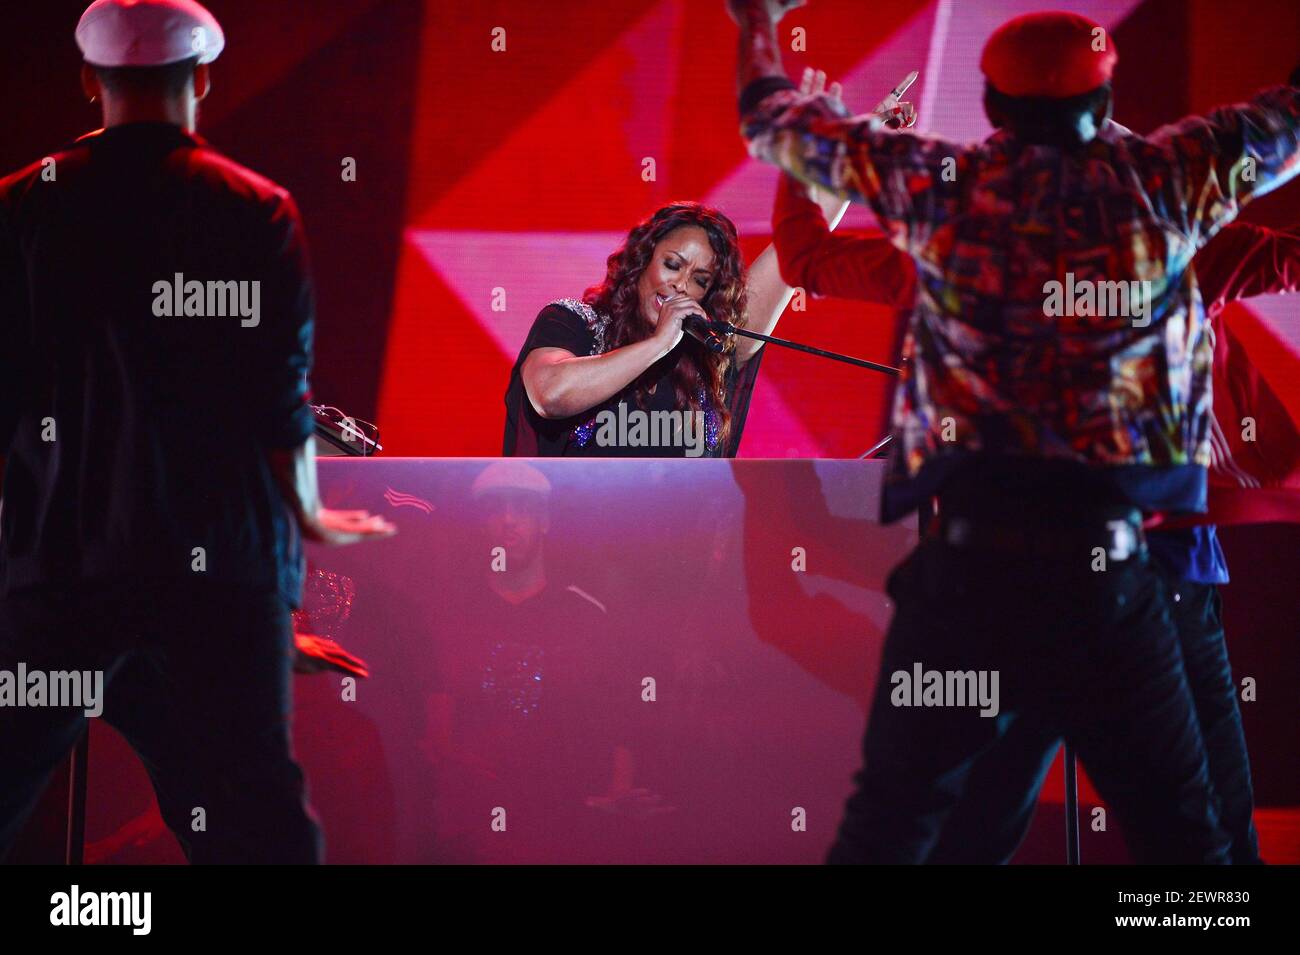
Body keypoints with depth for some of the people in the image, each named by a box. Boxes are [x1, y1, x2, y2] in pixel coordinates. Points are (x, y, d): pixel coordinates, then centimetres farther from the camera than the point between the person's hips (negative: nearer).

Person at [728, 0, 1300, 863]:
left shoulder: (937, 188, 6)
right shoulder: (1159, 186, 2)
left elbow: (775, 119, 19)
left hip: (962, 564, 2)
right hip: (1102, 567, -1)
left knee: (883, 827, 12)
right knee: (1181, 835, 7)